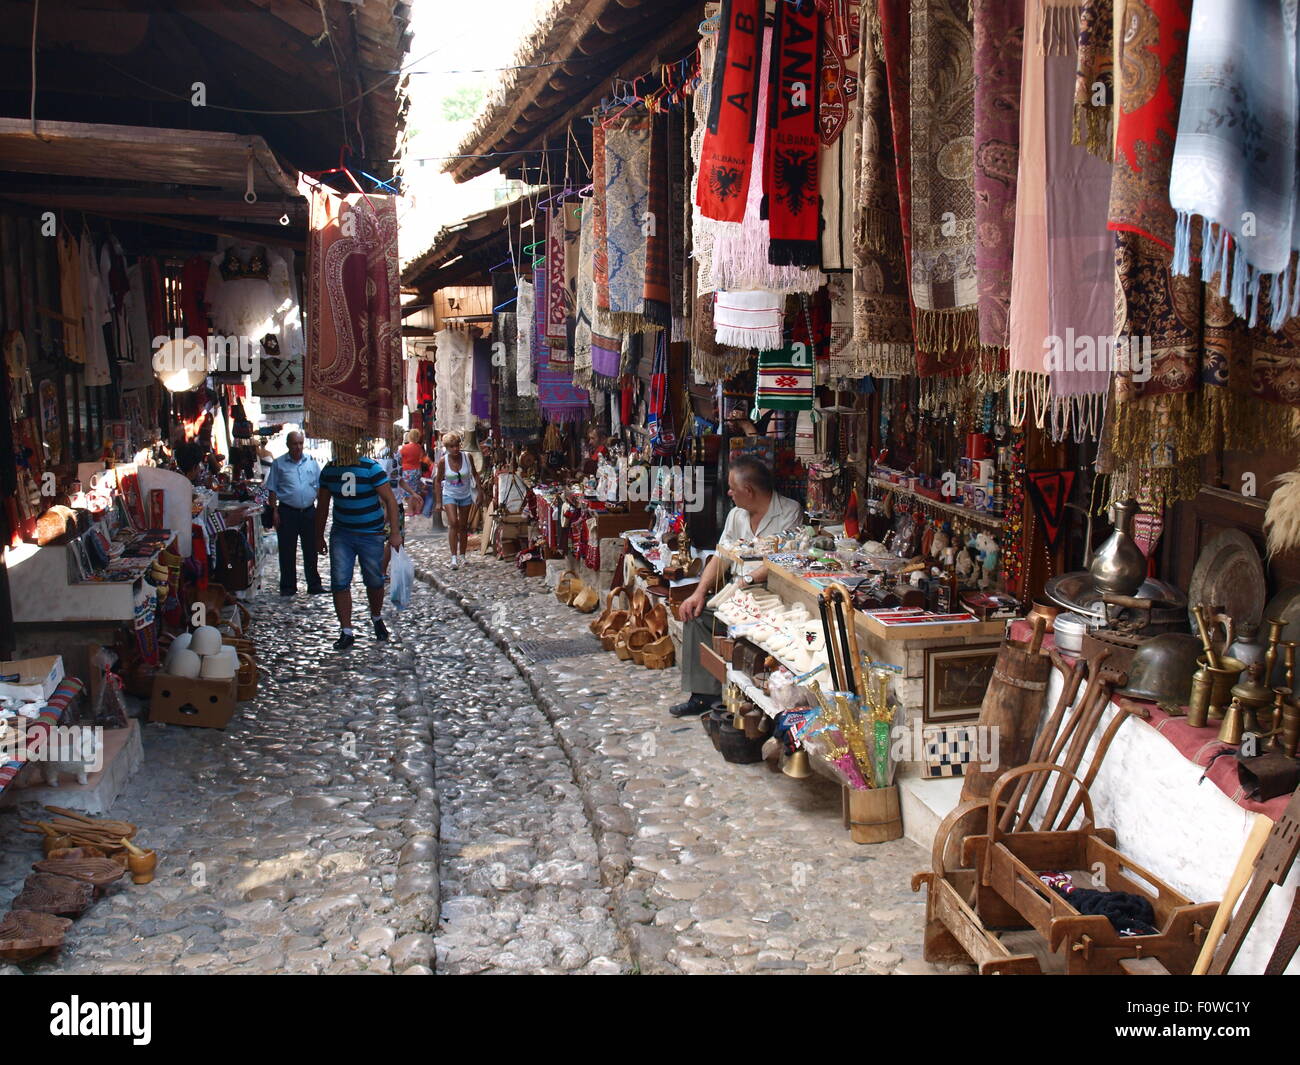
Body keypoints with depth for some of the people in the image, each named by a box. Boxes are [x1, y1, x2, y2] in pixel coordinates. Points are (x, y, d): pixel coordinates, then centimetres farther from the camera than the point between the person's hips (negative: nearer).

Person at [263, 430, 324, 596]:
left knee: (311, 550, 7)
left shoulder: (312, 462, 7)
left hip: (309, 511, 2)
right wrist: (274, 512, -5)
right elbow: (272, 490, 2)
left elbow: (319, 487, 11)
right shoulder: (279, 463, 0)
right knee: (287, 551, 4)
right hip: (287, 512, -2)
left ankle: (314, 584, 15)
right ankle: (288, 586, 13)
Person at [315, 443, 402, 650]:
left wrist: (395, 532, -17)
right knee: (340, 582, -6)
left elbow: (390, 500, -11)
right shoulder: (329, 470, 3)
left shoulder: (371, 468, -11)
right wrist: (319, 536, 15)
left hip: (371, 535, -3)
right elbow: (322, 505, 14)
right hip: (341, 534, 3)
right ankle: (346, 632, 4)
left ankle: (377, 619, 36)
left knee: (374, 581, 9)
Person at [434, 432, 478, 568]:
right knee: (453, 523, -18)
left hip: (466, 495, 2)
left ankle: (462, 555, 22)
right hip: (450, 495, -2)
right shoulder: (443, 461, -15)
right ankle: (454, 557, -17)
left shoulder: (467, 456, -13)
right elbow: (438, 481, -3)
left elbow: (474, 474, 2)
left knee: (463, 526, 9)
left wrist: (479, 491, 0)